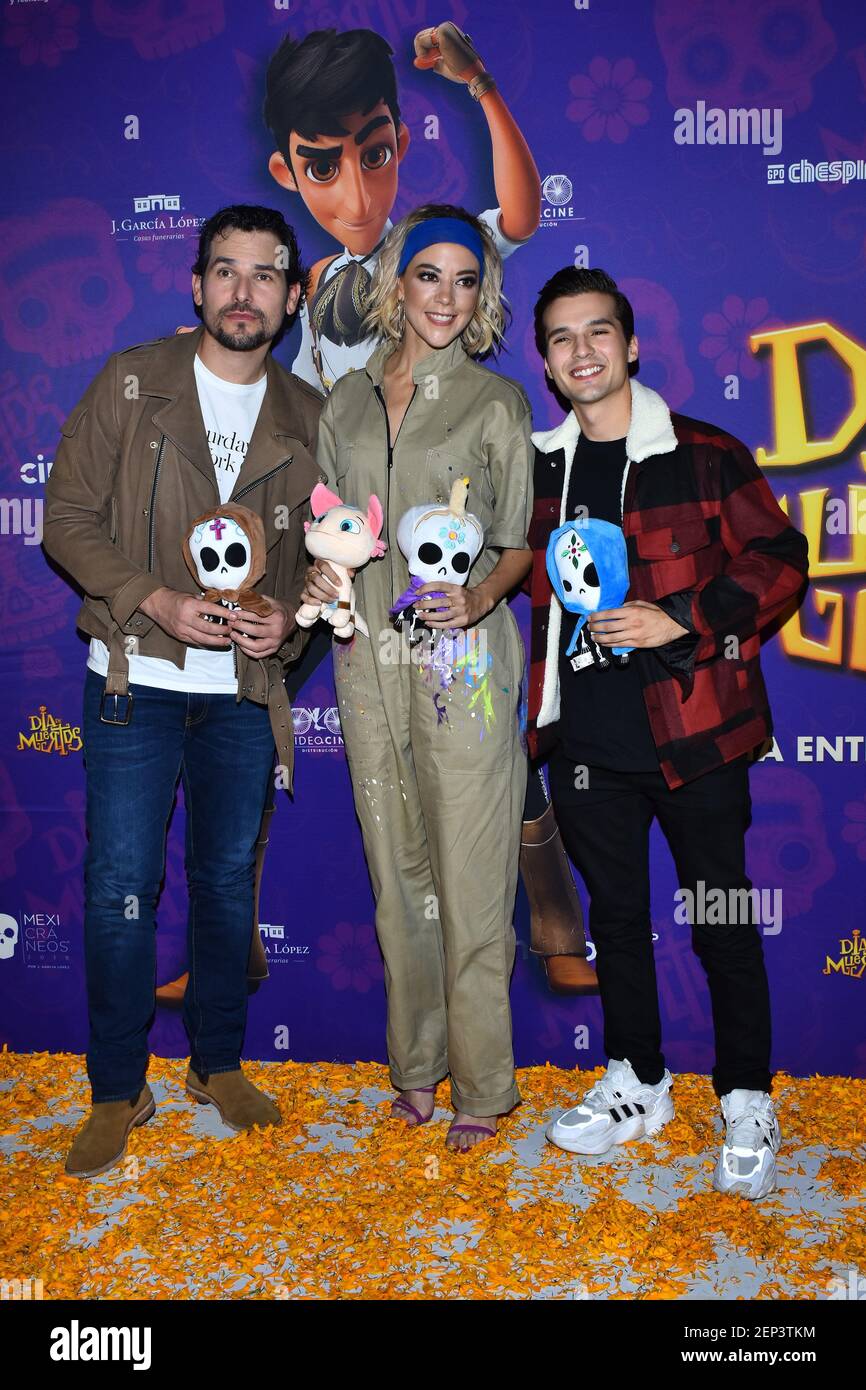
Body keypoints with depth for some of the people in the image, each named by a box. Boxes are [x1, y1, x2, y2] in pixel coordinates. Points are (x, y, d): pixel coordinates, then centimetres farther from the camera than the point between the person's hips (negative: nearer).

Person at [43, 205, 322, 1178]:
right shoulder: (131, 384, 0)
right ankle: (117, 1091, 18)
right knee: (121, 886, 0)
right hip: (137, 681, -2)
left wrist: (291, 613, -9)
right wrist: (156, 599, -17)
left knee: (229, 878, 12)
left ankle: (218, 1062, 31)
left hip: (247, 689, 3)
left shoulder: (307, 417, 8)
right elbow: (68, 517, -3)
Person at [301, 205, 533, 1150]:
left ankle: (479, 1082, 17)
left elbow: (522, 541, 2)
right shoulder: (347, 401, 12)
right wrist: (320, 579, -2)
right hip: (370, 658, 4)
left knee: (469, 877, 0)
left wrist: (482, 592, -18)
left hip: (464, 658, -3)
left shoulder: (496, 402, 2)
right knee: (397, 872, 12)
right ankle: (415, 1060, 29)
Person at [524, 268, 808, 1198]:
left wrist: (680, 621, -16)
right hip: (588, 740, 4)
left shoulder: (705, 456, -3)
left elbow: (780, 559, -4)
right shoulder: (538, 468, 9)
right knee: (614, 914, 15)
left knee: (723, 918, 5)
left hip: (694, 733, -4)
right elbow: (523, 582, 21)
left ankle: (747, 1103, 24)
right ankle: (636, 1083, 33)